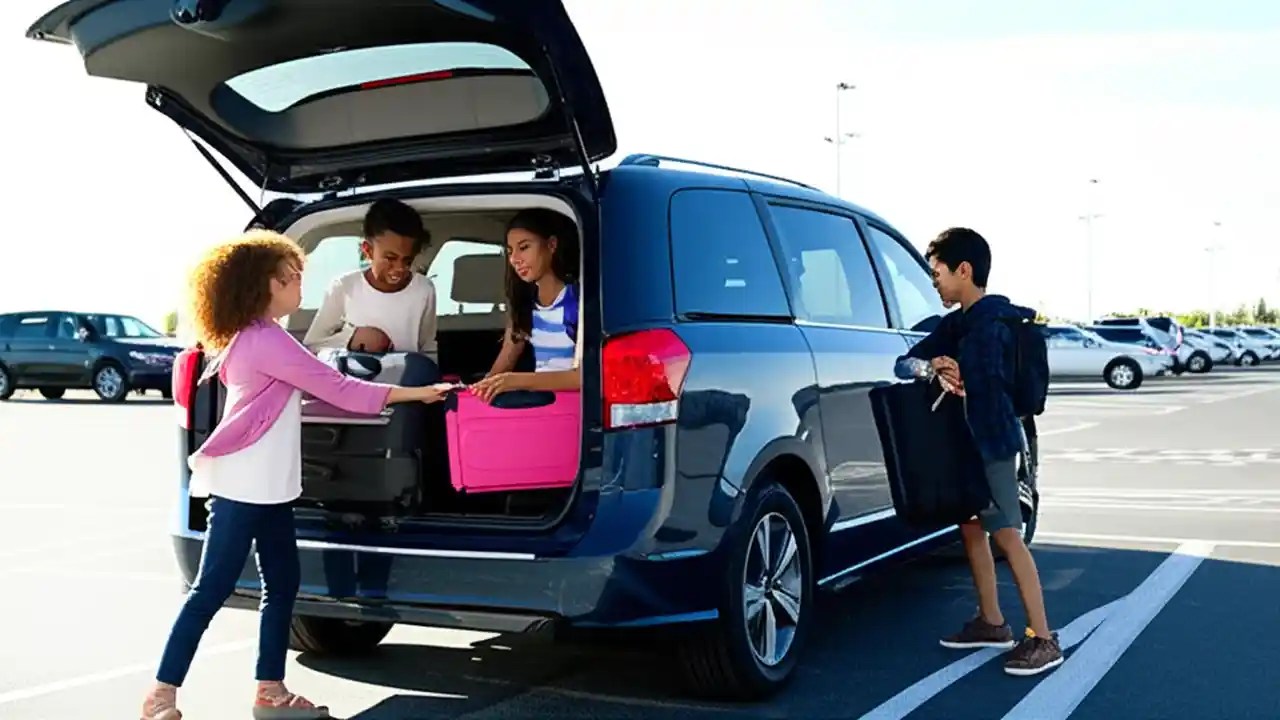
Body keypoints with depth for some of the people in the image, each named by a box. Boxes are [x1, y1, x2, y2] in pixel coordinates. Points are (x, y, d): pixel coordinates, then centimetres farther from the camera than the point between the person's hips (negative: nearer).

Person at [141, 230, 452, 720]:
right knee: (212, 589, -5)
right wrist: (418, 394, -14)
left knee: (282, 585, 10)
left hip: (264, 487, 10)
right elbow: (338, 390, -18)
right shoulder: (267, 340, -17)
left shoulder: (252, 338, 15)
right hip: (243, 488, -10)